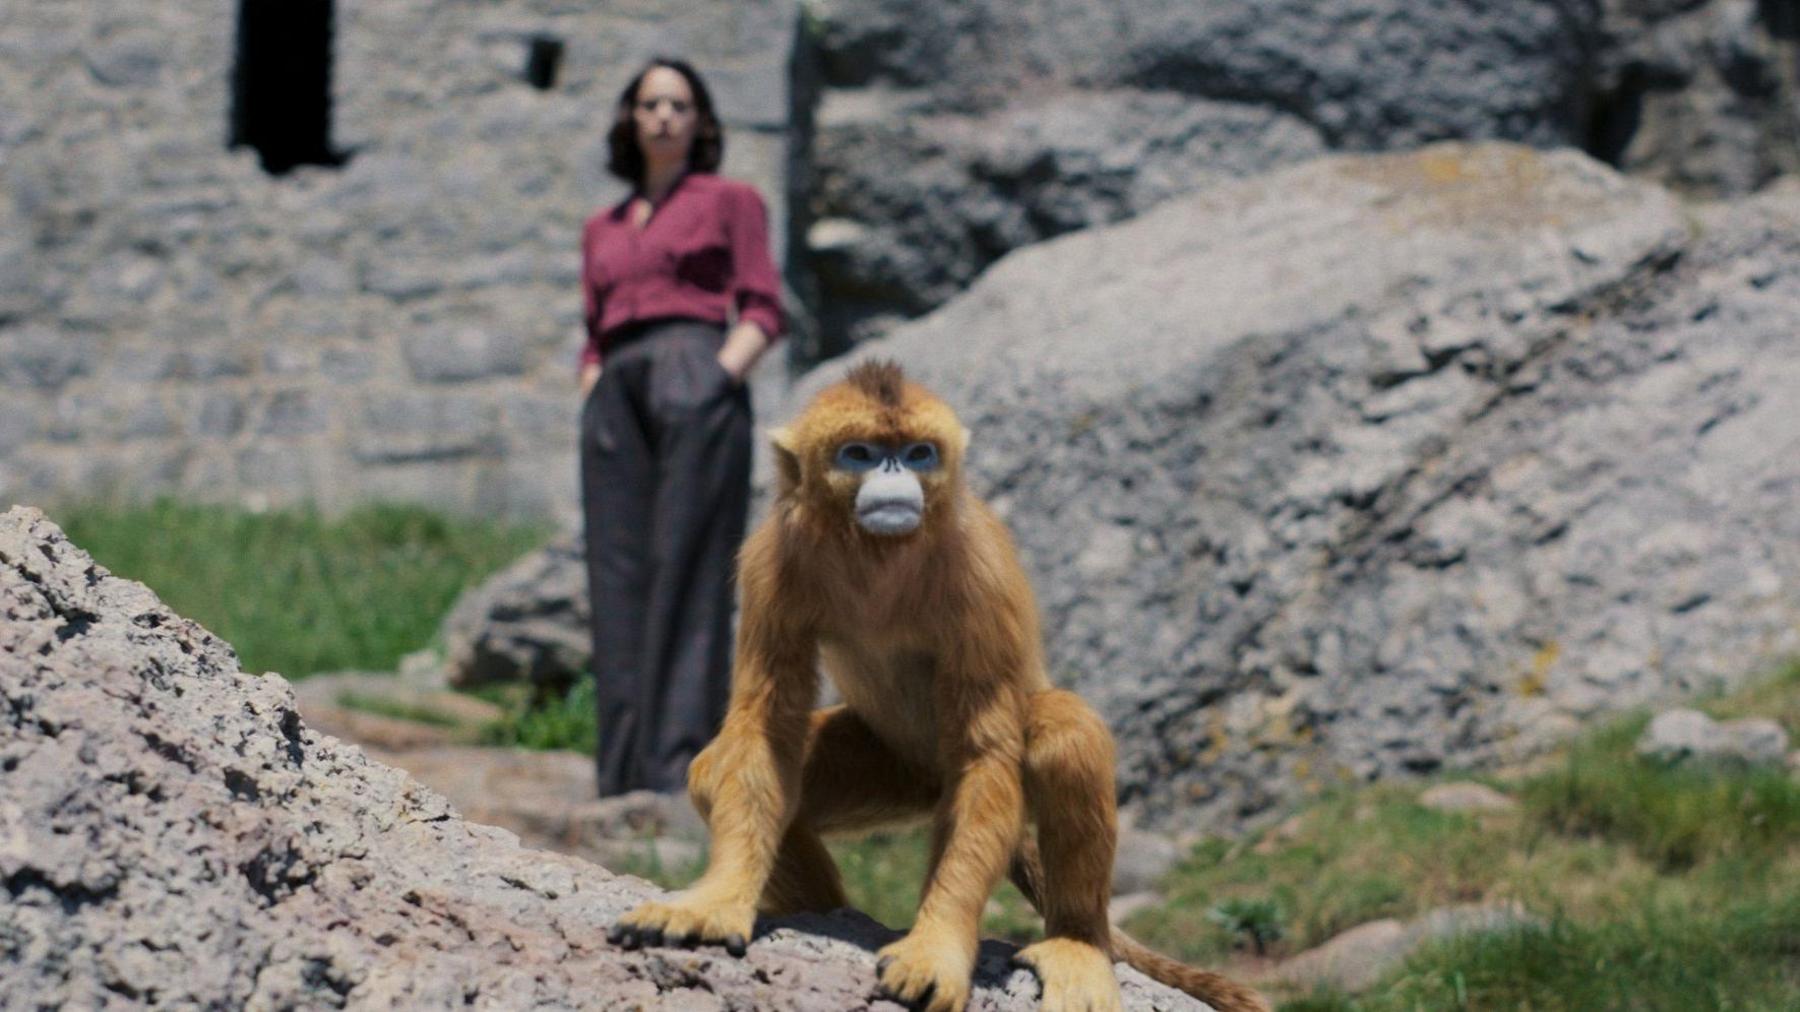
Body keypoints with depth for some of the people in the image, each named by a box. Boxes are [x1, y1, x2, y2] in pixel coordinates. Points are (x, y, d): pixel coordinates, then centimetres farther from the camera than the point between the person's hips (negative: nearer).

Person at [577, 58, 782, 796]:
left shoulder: (729, 201, 13)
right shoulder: (602, 229, 26)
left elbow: (762, 311, 4)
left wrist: (718, 378, -12)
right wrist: (593, 397, 6)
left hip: (694, 376, -5)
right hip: (617, 395, 5)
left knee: (688, 570, -13)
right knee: (618, 582, -3)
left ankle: (680, 764, -19)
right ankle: (621, 772, -4)